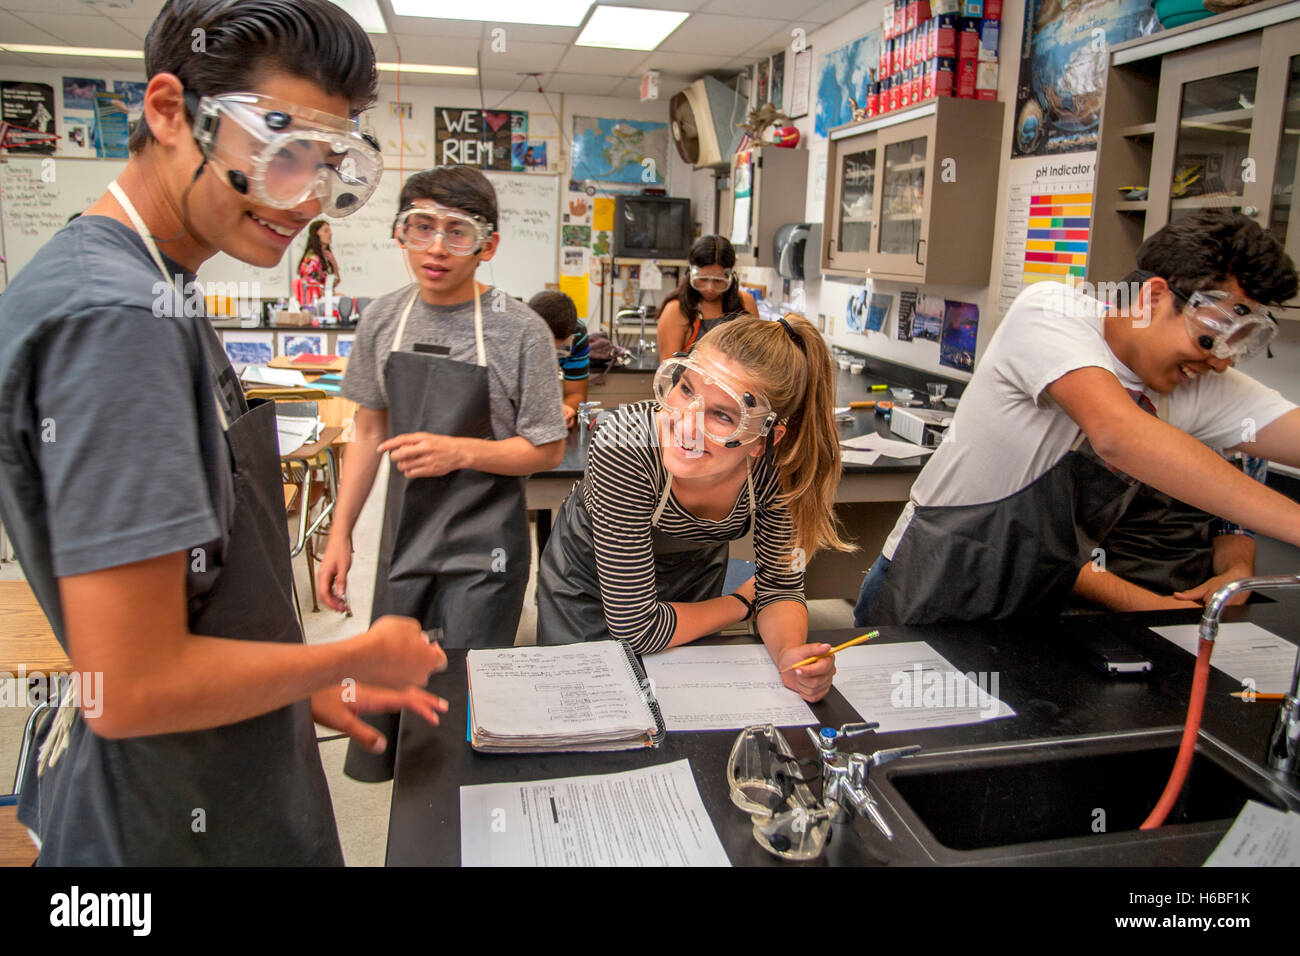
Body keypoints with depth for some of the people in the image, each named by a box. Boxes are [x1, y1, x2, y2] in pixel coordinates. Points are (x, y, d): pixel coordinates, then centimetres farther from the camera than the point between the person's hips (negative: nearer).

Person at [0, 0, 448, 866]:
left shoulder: (145, 292, 5)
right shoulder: (117, 317, -26)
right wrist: (360, 656, -14)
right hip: (180, 826, -8)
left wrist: (305, 689, 9)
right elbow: (131, 689, -28)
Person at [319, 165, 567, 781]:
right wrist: (340, 533, 8)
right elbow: (369, 430, 10)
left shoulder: (521, 331, -13)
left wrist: (460, 452, -22)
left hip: (483, 550, -4)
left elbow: (546, 451, -7)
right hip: (404, 538, 5)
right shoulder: (383, 320, 1)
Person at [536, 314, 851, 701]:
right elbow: (636, 627, -35)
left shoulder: (777, 462, -30)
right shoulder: (624, 442, -41)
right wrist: (743, 604, -20)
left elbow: (780, 584, -15)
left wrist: (791, 654, -36)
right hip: (587, 589, -2)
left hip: (693, 577, 3)